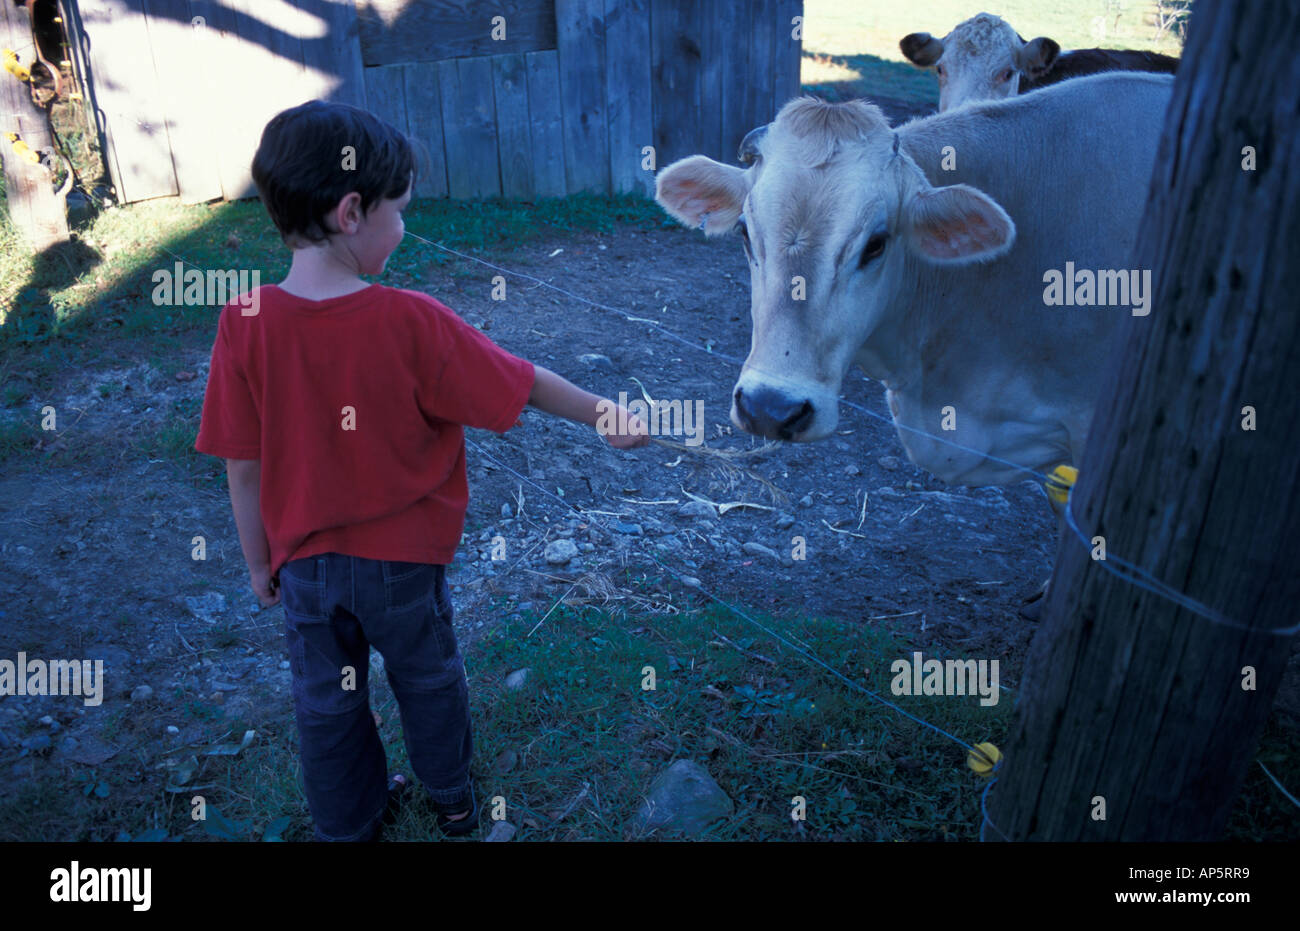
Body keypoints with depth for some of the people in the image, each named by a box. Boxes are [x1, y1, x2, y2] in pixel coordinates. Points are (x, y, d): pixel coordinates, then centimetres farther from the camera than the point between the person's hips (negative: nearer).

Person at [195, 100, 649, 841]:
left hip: (305, 564, 2)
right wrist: (602, 415, 3)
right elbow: (525, 386, -14)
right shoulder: (411, 322, -24)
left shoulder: (245, 325, -17)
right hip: (404, 558, -1)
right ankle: (453, 799, 47)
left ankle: (349, 823, 44)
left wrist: (259, 561, 6)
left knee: (327, 699, 22)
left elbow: (243, 464, -9)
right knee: (430, 678, 24)